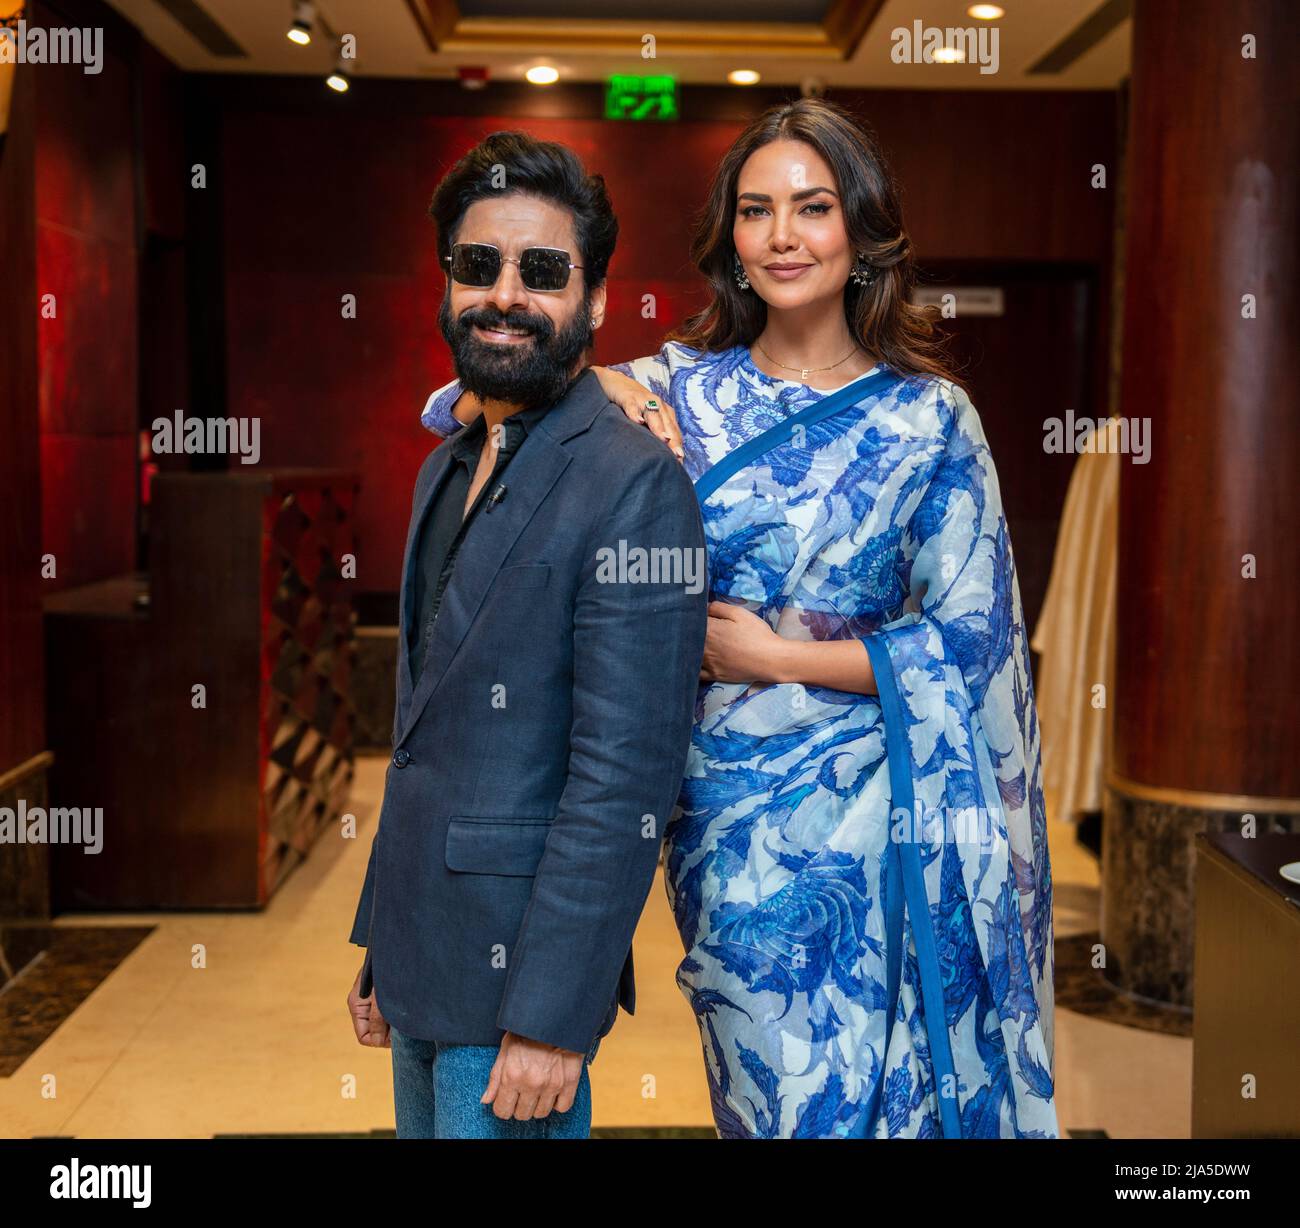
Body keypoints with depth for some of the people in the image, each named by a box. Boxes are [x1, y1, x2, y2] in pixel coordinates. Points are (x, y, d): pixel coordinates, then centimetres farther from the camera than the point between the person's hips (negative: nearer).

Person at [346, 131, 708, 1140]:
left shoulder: (635, 487, -17)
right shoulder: (447, 469, 10)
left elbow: (625, 783, -21)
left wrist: (551, 1019, -21)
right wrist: (383, 951, 15)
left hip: (514, 978, -8)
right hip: (422, 967, 8)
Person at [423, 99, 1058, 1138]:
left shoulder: (930, 418, -2)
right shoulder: (680, 388, 1)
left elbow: (968, 636, -5)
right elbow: (458, 410, 3)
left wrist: (772, 656, -8)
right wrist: (583, 379, -16)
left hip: (877, 812, -1)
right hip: (731, 813, 1)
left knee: (889, 1091, 7)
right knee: (783, 1093, 9)